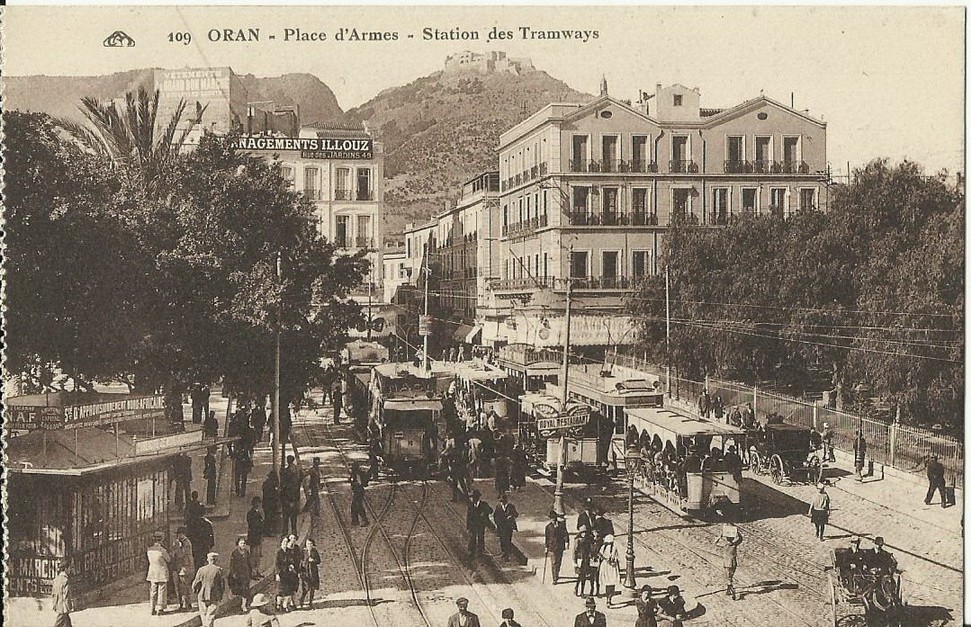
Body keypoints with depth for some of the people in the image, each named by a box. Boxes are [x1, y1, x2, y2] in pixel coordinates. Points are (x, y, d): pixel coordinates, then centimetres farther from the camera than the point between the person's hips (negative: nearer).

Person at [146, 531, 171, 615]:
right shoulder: (162, 550, -18)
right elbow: (169, 560, -5)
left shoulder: (149, 550, -2)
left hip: (152, 572, 5)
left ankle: (153, 609, 15)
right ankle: (160, 609, 4)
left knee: (153, 591, 13)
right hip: (162, 573, -5)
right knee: (161, 591, 4)